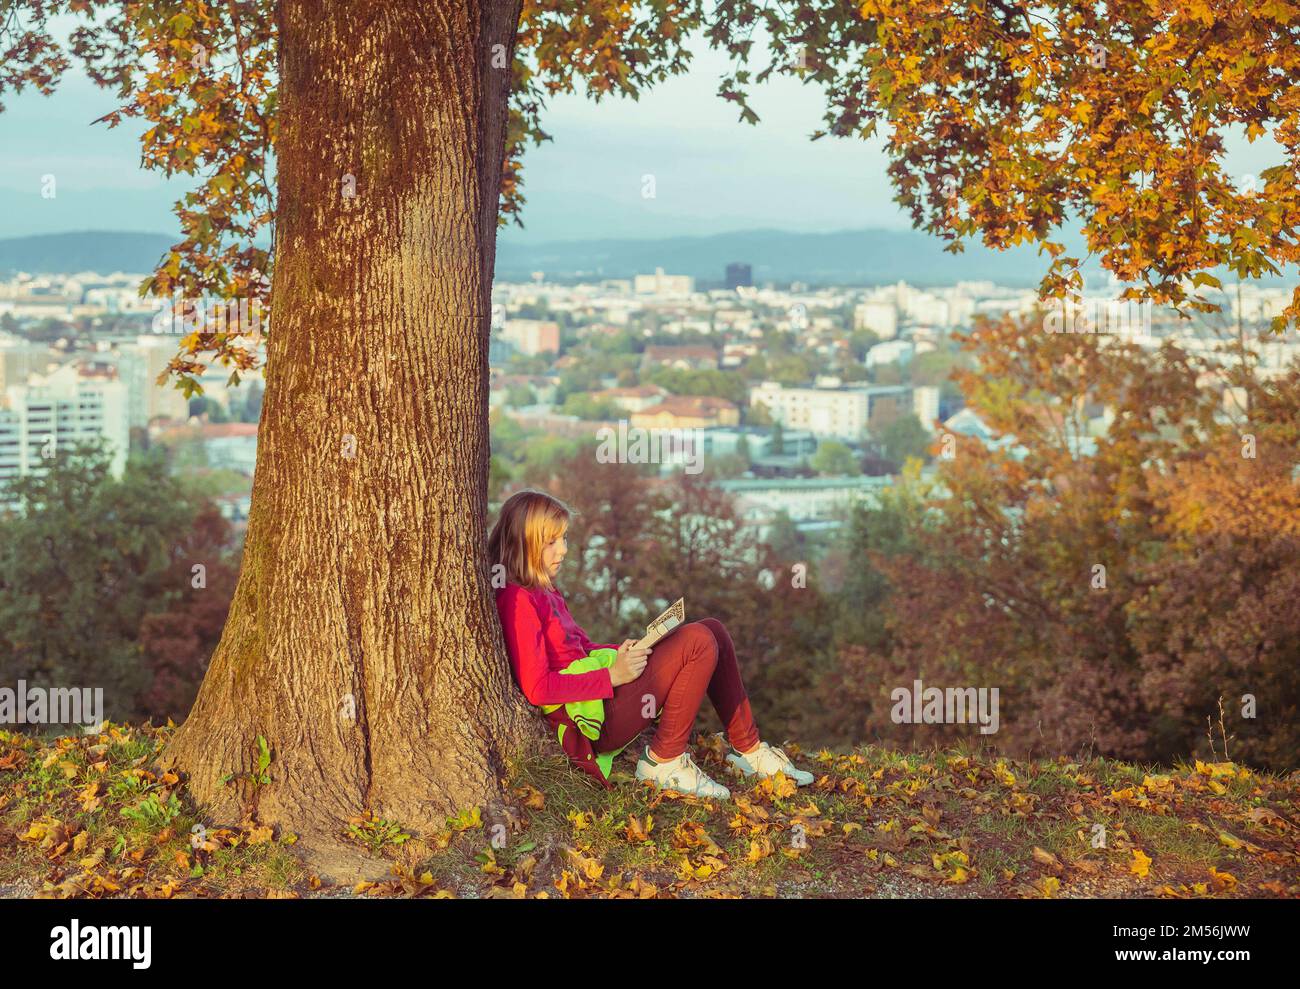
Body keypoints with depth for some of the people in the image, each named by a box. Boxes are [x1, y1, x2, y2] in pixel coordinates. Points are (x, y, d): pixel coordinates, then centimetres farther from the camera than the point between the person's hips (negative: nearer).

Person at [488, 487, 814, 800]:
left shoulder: (542, 590, 16)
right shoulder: (517, 600, -16)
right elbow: (537, 688, -22)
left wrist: (621, 652, 1)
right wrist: (613, 675, -19)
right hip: (593, 718, -10)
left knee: (712, 630, 6)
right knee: (699, 642, -19)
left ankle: (748, 748, 11)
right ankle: (664, 761, -11)